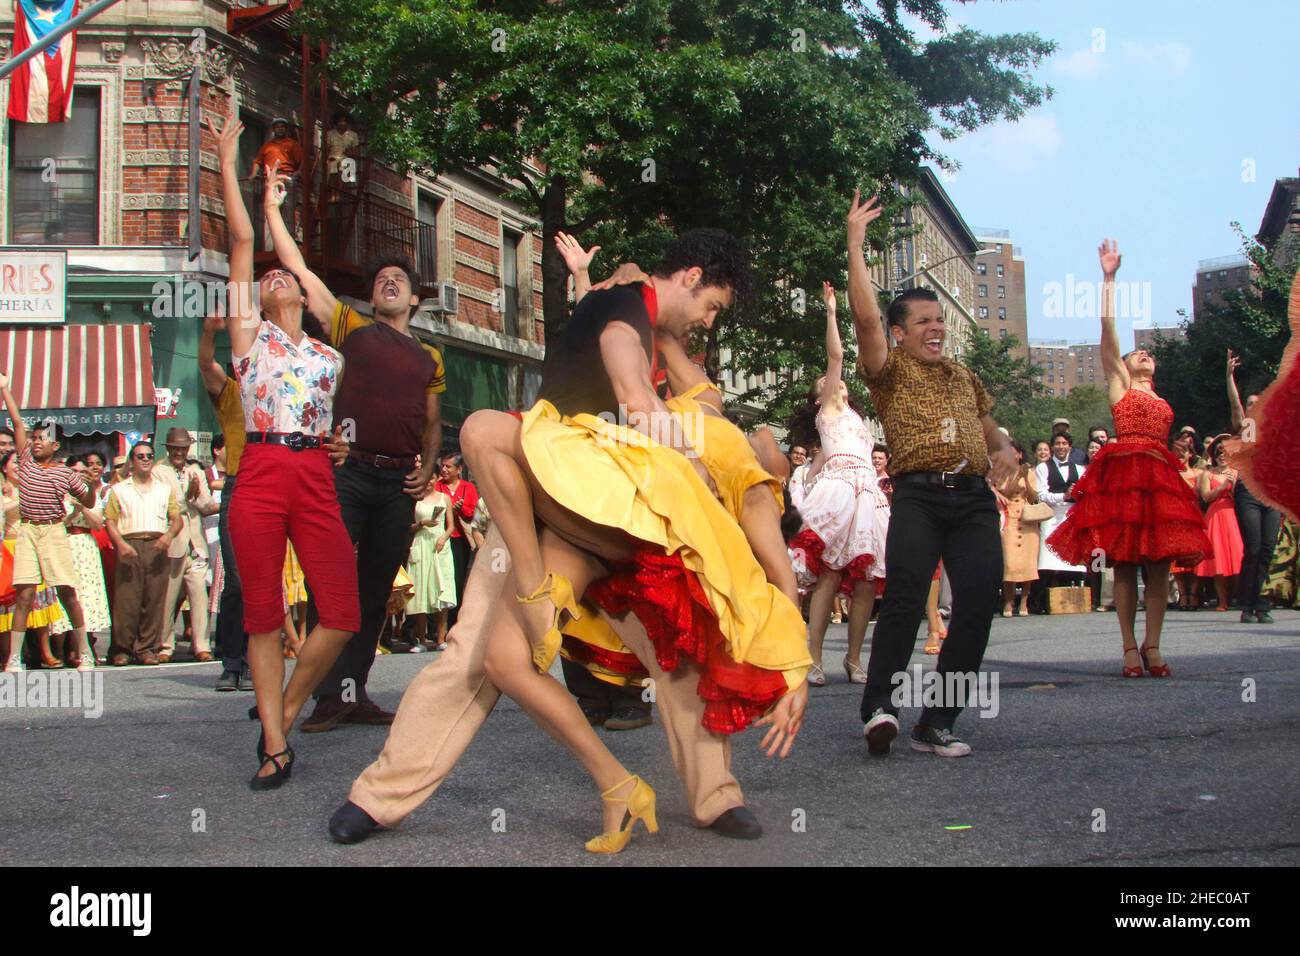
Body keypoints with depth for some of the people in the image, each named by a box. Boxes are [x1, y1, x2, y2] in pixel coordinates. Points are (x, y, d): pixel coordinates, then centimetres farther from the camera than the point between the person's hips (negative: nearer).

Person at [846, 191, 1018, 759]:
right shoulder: (889, 370, 10)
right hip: (918, 497, -4)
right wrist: (855, 243, -6)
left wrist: (1005, 450, 7)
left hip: (975, 499, 5)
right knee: (905, 595, -23)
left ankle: (936, 723, 0)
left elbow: (990, 430, 32)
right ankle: (879, 706, -18)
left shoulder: (965, 378, 25)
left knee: (977, 605, -7)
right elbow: (865, 316, -6)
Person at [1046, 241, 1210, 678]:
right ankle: (1130, 649, -3)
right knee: (1124, 566, -6)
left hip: (1160, 477, 5)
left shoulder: (1163, 404, 26)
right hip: (1122, 473, -4)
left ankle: (1152, 647, 3)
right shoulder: (1119, 385, 11)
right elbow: (1108, 332, 2)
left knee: (1159, 567, -1)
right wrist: (1108, 279, -3)